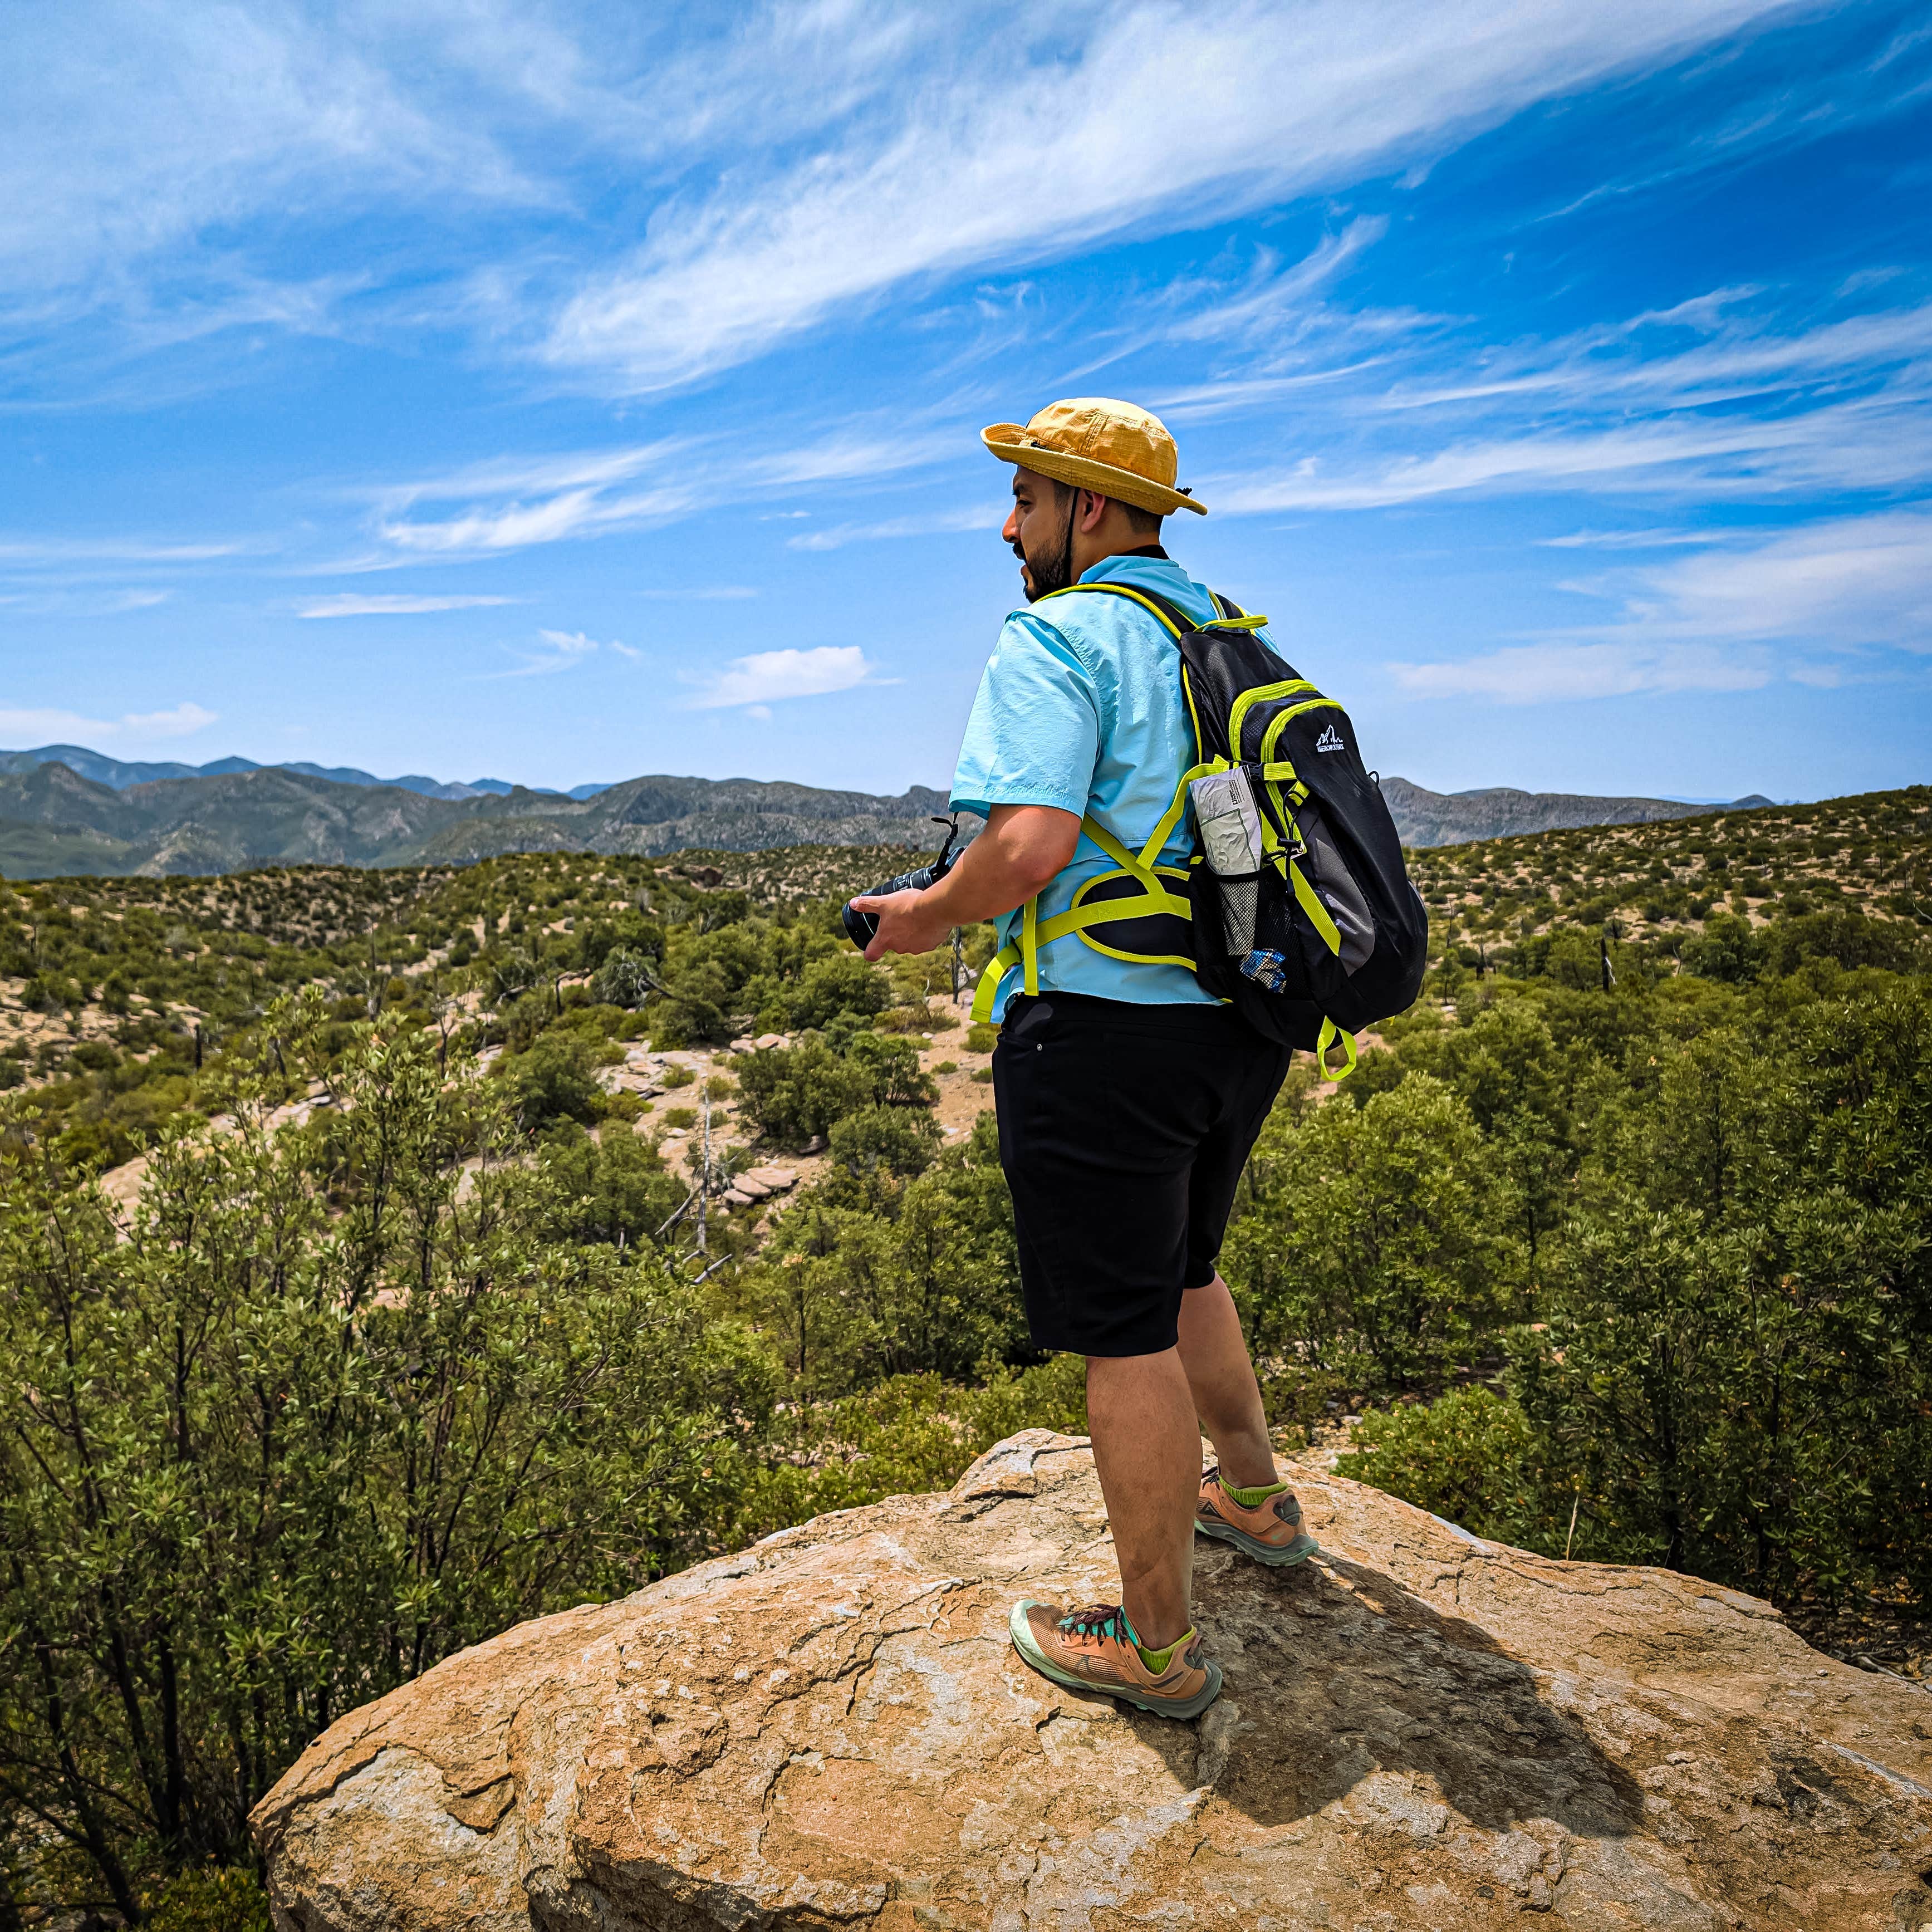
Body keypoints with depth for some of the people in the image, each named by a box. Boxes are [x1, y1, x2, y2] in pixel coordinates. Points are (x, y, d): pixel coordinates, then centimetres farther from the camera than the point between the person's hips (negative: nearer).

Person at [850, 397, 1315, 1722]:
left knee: (1124, 1334, 3)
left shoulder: (1056, 638, -11)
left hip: (1109, 1027, -9)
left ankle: (1160, 1644, 19)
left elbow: (1027, 848, -24)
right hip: (1242, 1021, 9)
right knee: (1181, 1271, 28)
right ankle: (1254, 1498, 45)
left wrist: (926, 916, -6)